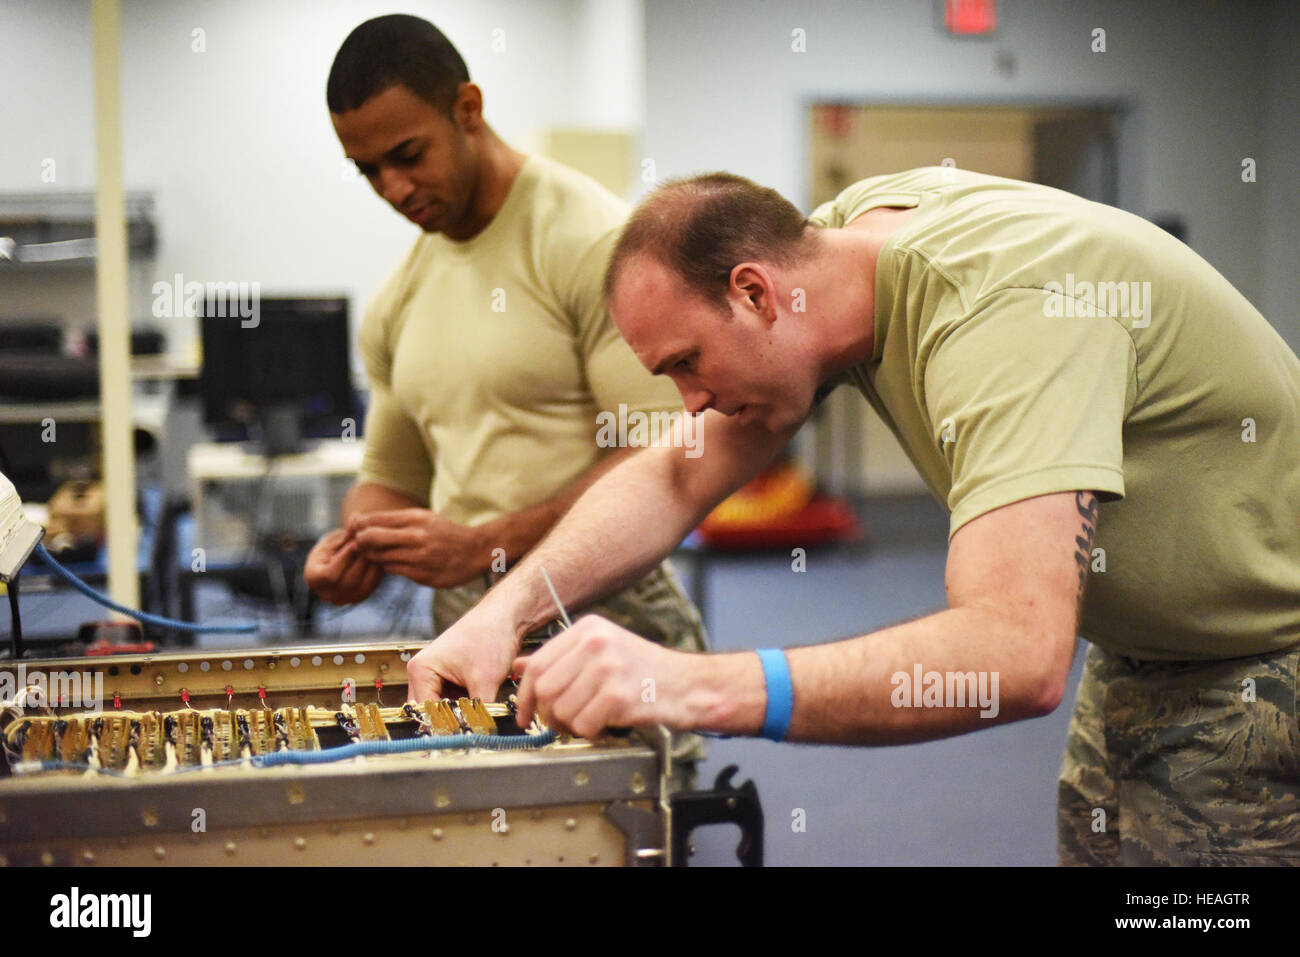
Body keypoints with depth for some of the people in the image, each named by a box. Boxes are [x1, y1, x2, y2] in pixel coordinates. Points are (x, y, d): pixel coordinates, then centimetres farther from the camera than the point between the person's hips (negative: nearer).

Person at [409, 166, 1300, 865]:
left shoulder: (999, 306, -33)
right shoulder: (845, 227, -7)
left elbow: (1018, 654, -45)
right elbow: (676, 476, -3)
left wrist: (698, 686, -51)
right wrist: (508, 609, -18)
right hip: (1138, 659, 8)